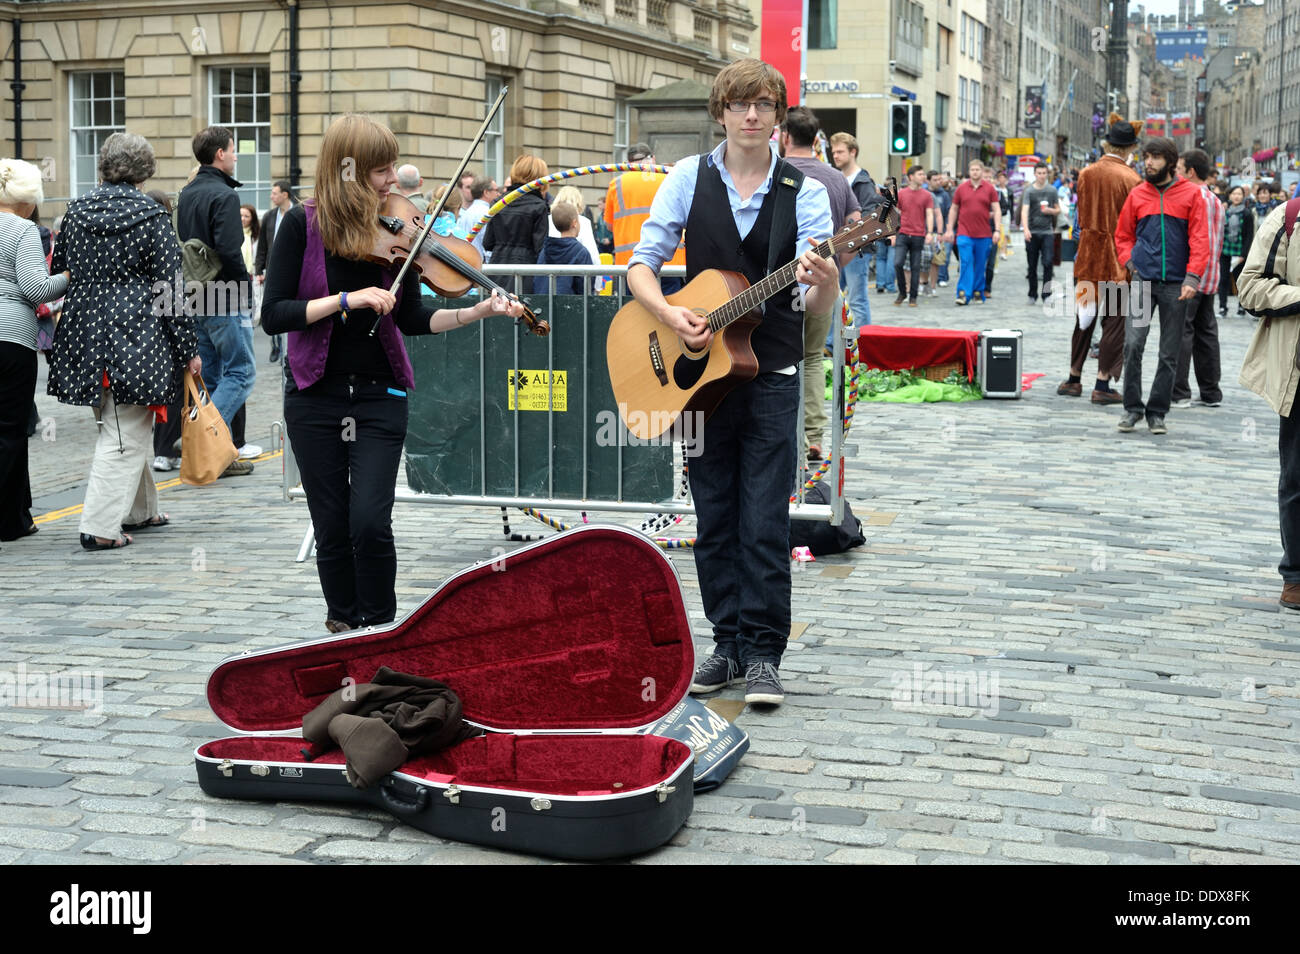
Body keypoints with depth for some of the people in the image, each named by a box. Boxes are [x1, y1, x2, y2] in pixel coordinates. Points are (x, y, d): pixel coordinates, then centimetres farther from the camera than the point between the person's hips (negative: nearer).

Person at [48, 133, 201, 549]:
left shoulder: (76, 211, 7)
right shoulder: (151, 216, -7)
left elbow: (60, 272, 15)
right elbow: (171, 286, -7)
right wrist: (188, 349, -3)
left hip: (85, 334, 6)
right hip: (137, 334, -6)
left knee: (120, 426, 19)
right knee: (125, 435, -2)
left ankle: (139, 510, 30)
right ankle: (101, 527, -6)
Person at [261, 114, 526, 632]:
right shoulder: (303, 224, -8)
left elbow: (411, 319, 4)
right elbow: (273, 314, -13)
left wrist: (482, 309, -7)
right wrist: (347, 299, -23)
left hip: (379, 395, 1)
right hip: (315, 395, -1)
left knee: (370, 522, -11)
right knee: (332, 530, 4)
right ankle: (343, 631, 22)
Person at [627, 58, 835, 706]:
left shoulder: (803, 192, -1)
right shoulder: (690, 179, 3)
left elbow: (817, 303, -9)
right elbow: (640, 266, 0)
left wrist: (825, 282, -33)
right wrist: (670, 315, -18)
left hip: (770, 372, -2)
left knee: (765, 524, -4)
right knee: (714, 521, 9)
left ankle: (763, 654, 5)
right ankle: (728, 644, 20)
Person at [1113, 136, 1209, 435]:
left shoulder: (1190, 195, 2)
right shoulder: (1137, 195, 8)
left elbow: (1200, 239, -1)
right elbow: (1123, 235, 17)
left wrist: (1192, 278, -11)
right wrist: (1129, 262, 0)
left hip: (1175, 284, -1)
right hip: (1143, 279, 1)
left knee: (1169, 354, 4)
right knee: (1133, 344, -11)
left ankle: (1157, 412, 13)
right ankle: (1132, 408, 1)